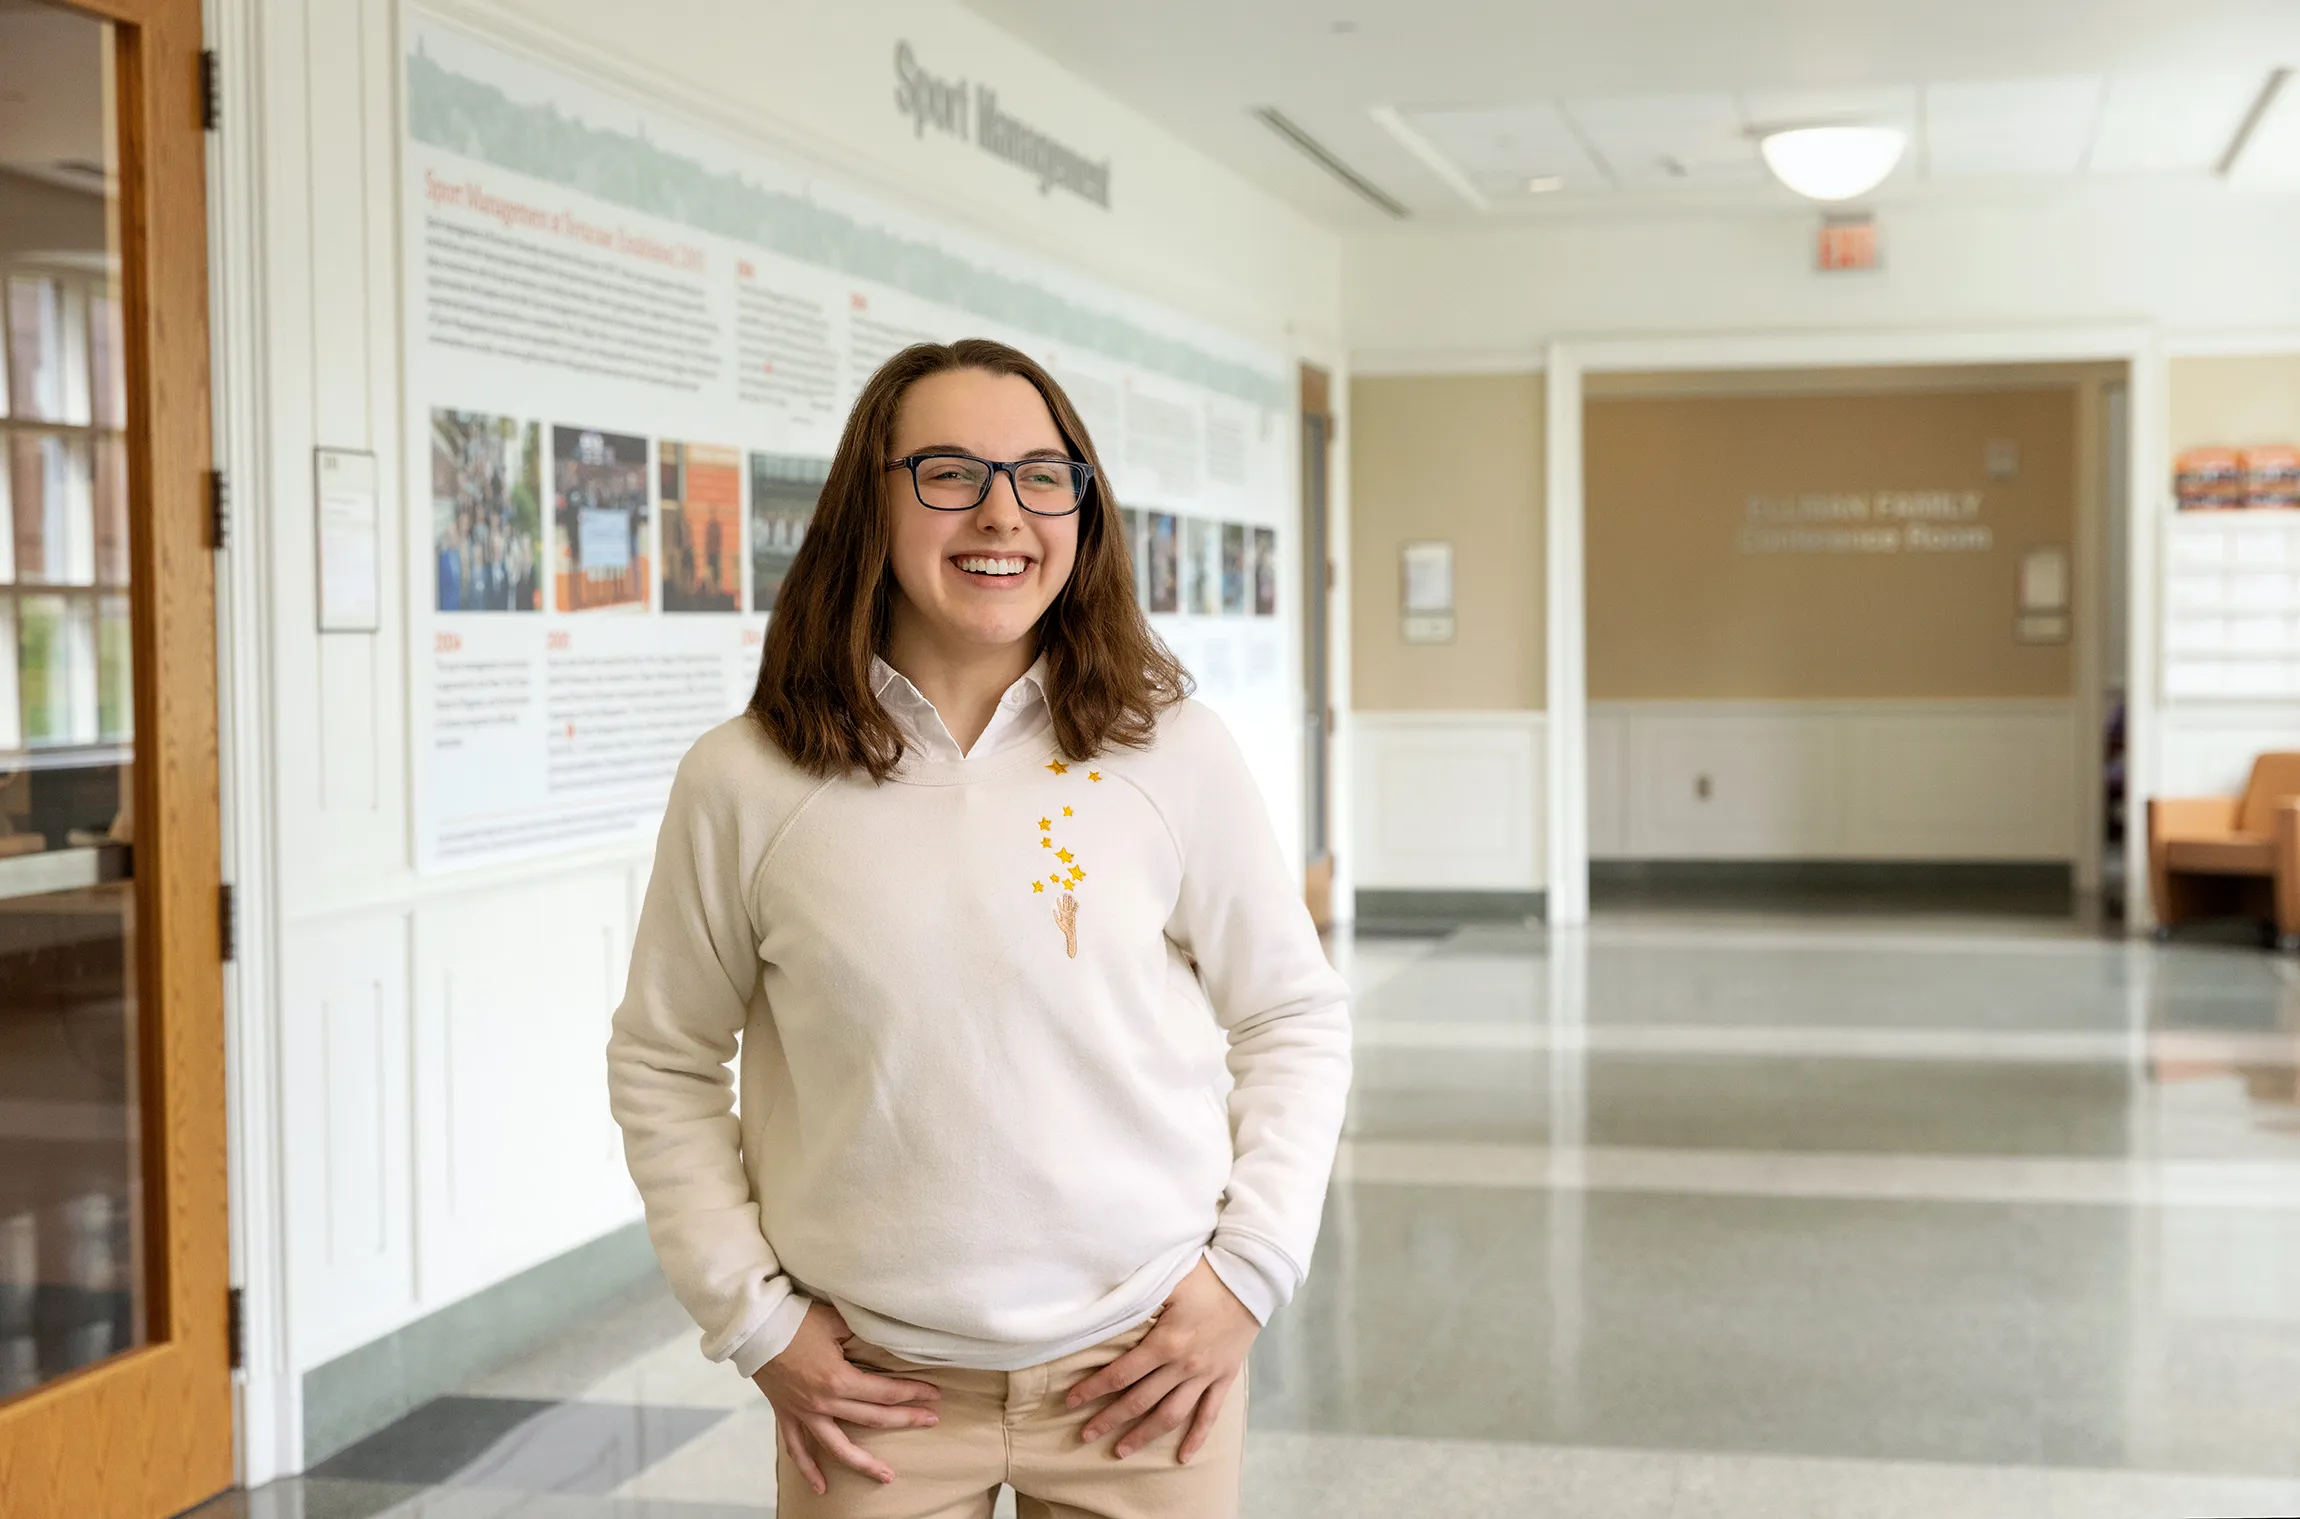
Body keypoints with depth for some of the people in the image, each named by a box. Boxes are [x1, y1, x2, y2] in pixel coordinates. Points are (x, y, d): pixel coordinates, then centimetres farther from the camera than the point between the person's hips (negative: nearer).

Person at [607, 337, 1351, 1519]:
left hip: (1142, 1371, 1)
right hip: (875, 1386, 0)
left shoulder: (1171, 754, -5)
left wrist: (1249, 1270, -3)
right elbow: (663, 1068, 4)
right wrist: (753, 1318, -1)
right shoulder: (743, 785, -6)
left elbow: (1296, 1019, 4)